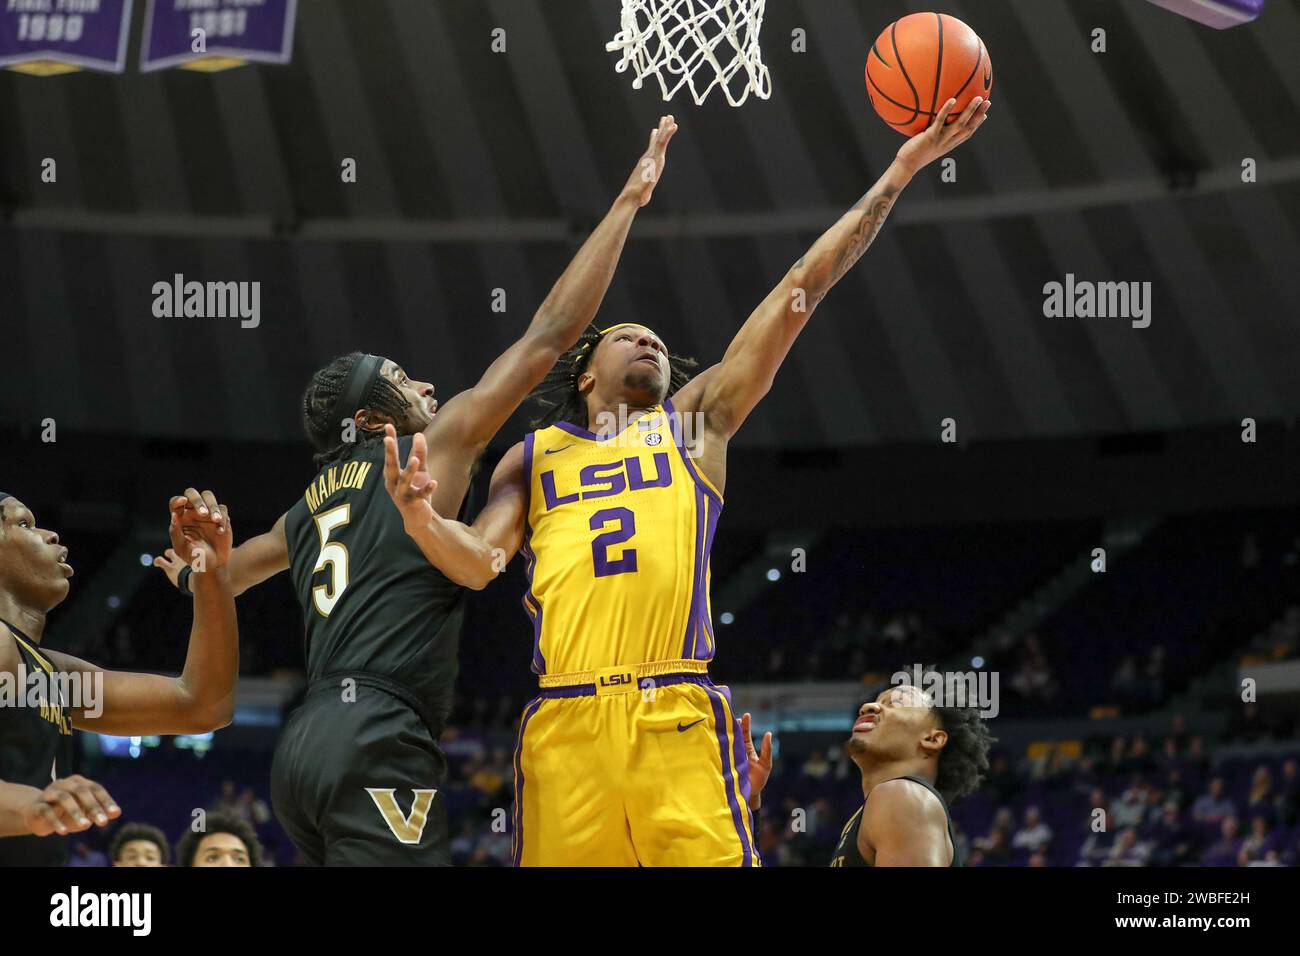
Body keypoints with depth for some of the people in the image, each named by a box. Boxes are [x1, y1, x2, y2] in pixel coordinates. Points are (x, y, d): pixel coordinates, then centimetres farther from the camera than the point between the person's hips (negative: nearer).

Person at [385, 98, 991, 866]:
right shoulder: (533, 457, 24)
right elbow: (478, 563, 11)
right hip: (563, 723, 1)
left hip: (676, 716, -1)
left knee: (708, 857, -12)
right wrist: (422, 518, -12)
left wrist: (898, 174, 12)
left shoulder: (694, 420, 21)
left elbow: (798, 295, 16)